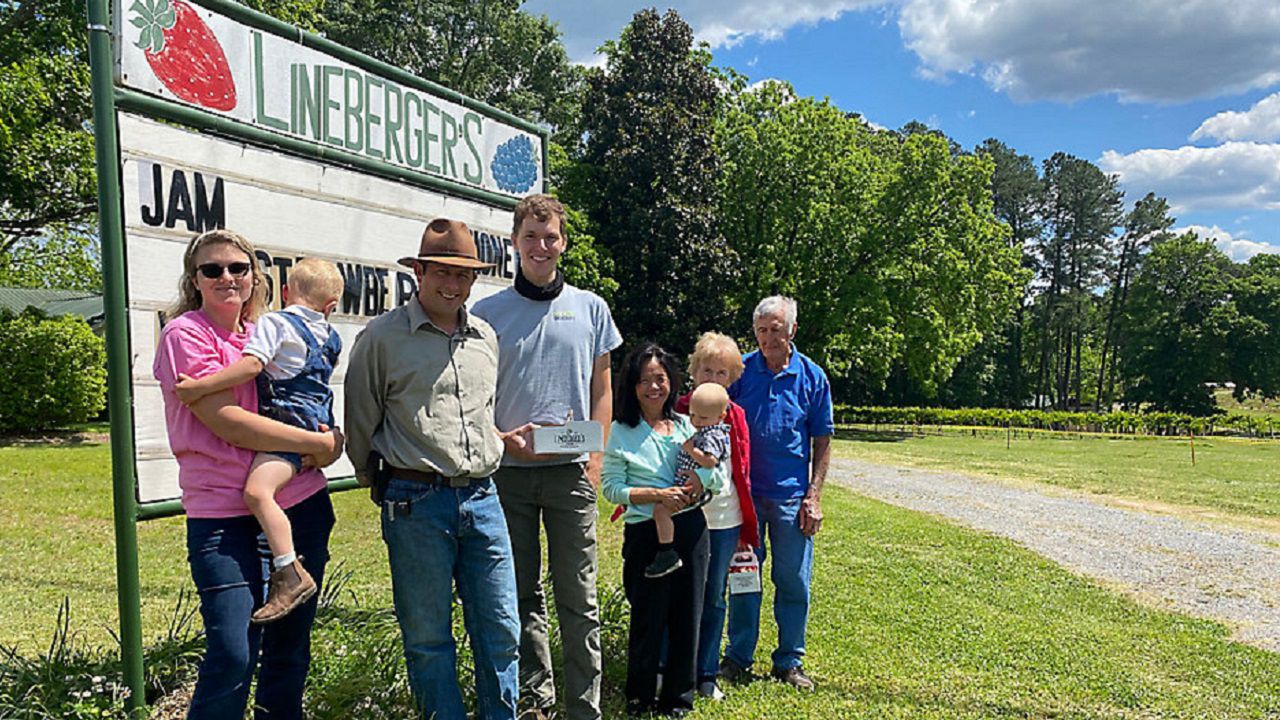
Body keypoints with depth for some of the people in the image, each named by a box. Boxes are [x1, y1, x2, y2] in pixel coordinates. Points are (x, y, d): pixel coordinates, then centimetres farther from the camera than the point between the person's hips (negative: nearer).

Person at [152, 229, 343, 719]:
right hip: (226, 515, -6)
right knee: (233, 656, -11)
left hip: (301, 505, 6)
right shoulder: (185, 334, -5)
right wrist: (319, 443, -13)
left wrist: (330, 441, 0)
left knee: (291, 648, 14)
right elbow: (226, 421, -16)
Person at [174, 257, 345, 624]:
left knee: (257, 490, -23)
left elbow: (252, 366, -20)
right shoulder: (330, 337, 17)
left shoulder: (273, 323, -5)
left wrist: (200, 386, -20)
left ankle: (291, 575, -31)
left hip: (289, 423, -9)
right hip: (318, 423, 9)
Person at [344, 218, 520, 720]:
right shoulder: (383, 337, -3)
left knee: (501, 632, 6)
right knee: (427, 637, 6)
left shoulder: (486, 337, 13)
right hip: (416, 504, -4)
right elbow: (360, 424, 5)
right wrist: (384, 486, 11)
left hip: (482, 497, 4)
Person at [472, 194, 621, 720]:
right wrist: (501, 439, -13)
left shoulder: (590, 309, 7)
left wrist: (596, 458, -1)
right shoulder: (488, 312, 4)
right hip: (508, 471, 0)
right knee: (522, 595, 10)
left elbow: (601, 391, 10)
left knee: (578, 598, 3)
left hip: (571, 472, 0)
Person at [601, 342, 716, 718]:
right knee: (648, 619, 4)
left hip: (690, 528, 4)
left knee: (687, 616, 10)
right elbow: (611, 487, -8)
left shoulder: (685, 425, 8)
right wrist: (658, 495, -17)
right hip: (646, 532, -4)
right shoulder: (621, 432, -3)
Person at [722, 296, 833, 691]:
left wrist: (813, 496, -2)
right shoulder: (741, 370, 0)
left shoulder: (812, 376, 1)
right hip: (745, 492, 0)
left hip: (791, 496, 0)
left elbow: (822, 441, 5)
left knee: (794, 582, 6)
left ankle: (790, 662, 21)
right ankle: (738, 657, 22)